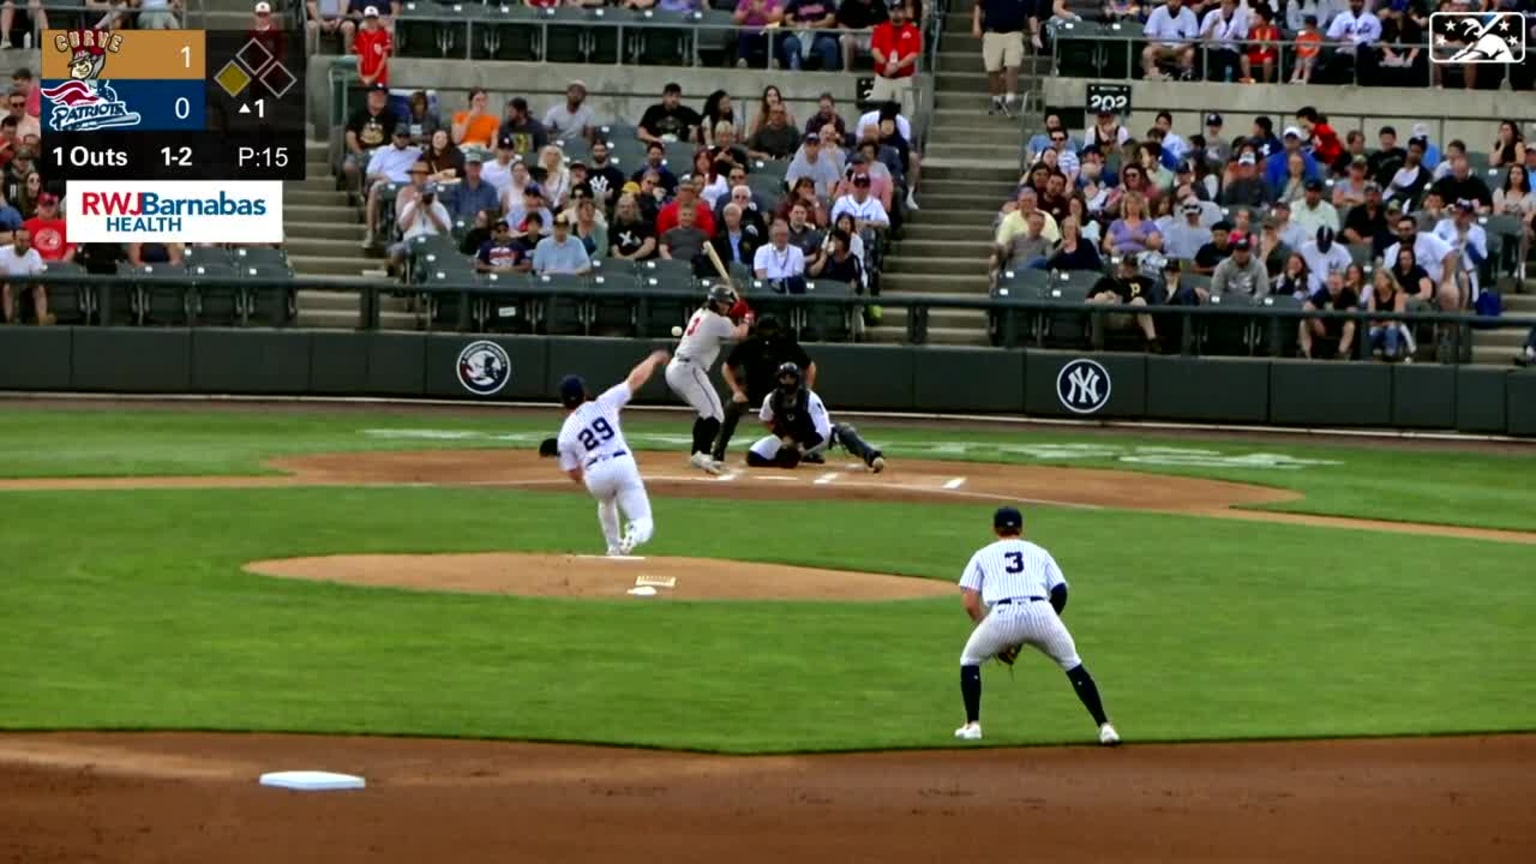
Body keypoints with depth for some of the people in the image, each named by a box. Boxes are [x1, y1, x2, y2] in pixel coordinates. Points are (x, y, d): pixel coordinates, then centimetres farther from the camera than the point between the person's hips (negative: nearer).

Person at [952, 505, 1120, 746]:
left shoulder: (983, 555, 25)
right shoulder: (1039, 553, 28)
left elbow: (970, 603, 14)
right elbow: (1060, 592, 15)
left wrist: (998, 642, 21)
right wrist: (1039, 632, 26)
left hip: (1002, 615, -1)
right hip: (1041, 612, 1)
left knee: (970, 660, 25)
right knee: (1072, 665, 18)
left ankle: (972, 725, 18)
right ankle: (1104, 726, 7)